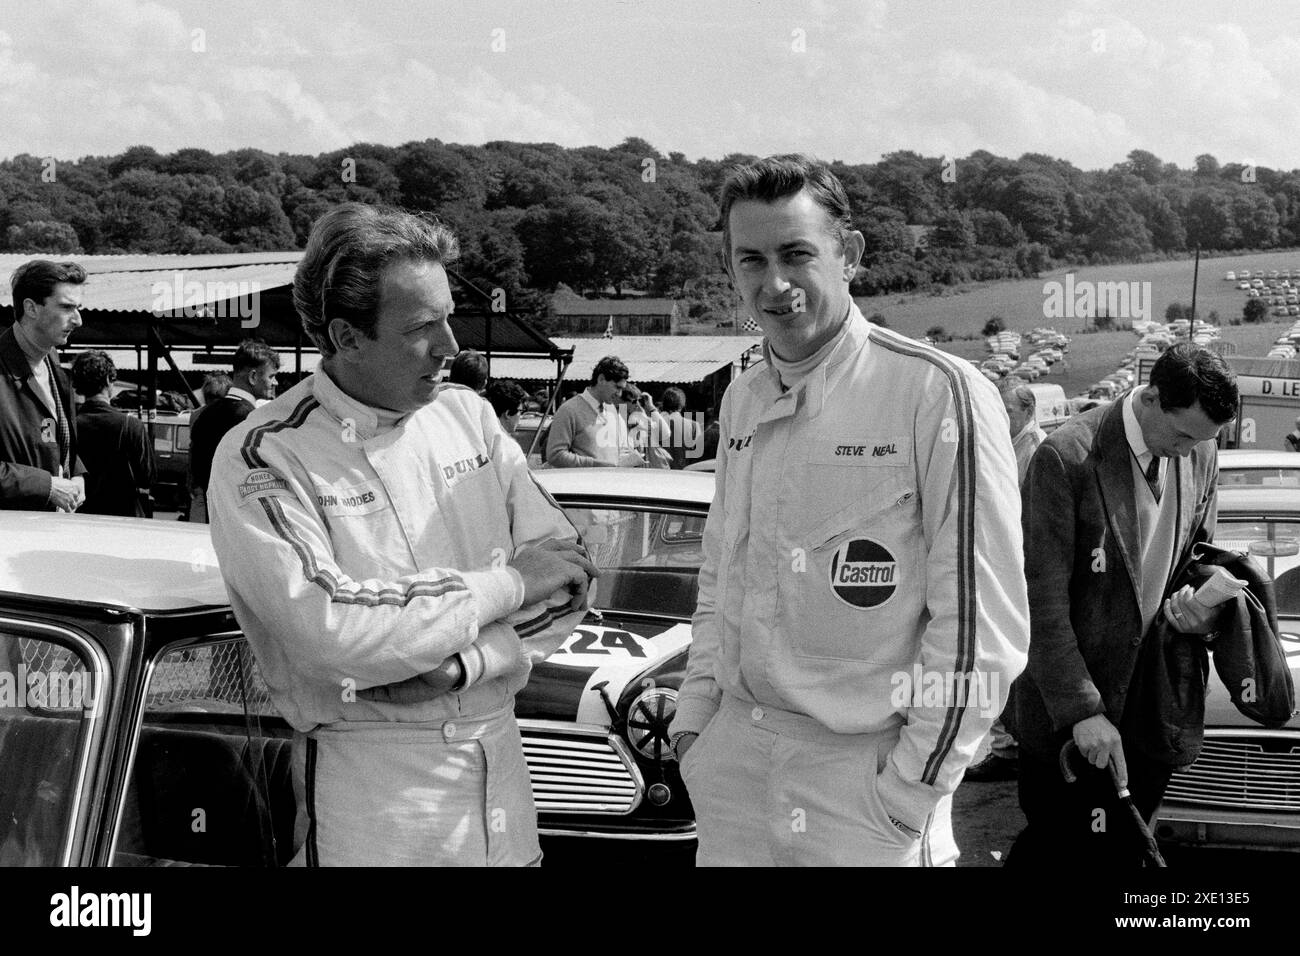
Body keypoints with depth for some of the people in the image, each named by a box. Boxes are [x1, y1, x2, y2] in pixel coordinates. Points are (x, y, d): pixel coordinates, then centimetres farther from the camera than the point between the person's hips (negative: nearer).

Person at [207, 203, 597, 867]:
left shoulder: (468, 416, 4)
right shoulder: (261, 457, -12)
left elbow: (569, 581, 1)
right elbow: (332, 632, -24)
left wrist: (461, 665, -16)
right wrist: (507, 583, -15)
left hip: (500, 760, 5)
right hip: (373, 796, -5)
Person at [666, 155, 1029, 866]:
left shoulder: (939, 394, -14)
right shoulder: (741, 400, 8)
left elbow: (982, 628, -15)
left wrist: (909, 790, -14)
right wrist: (696, 716, 10)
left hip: (863, 769, -6)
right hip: (733, 763, 6)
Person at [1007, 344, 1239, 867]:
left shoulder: (1201, 456, 2)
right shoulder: (1066, 457, -18)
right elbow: (1042, 599, -17)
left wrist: (1201, 606, -7)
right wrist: (1082, 710, -20)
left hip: (1154, 703, 5)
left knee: (1124, 849, 11)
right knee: (1056, 847, 2)